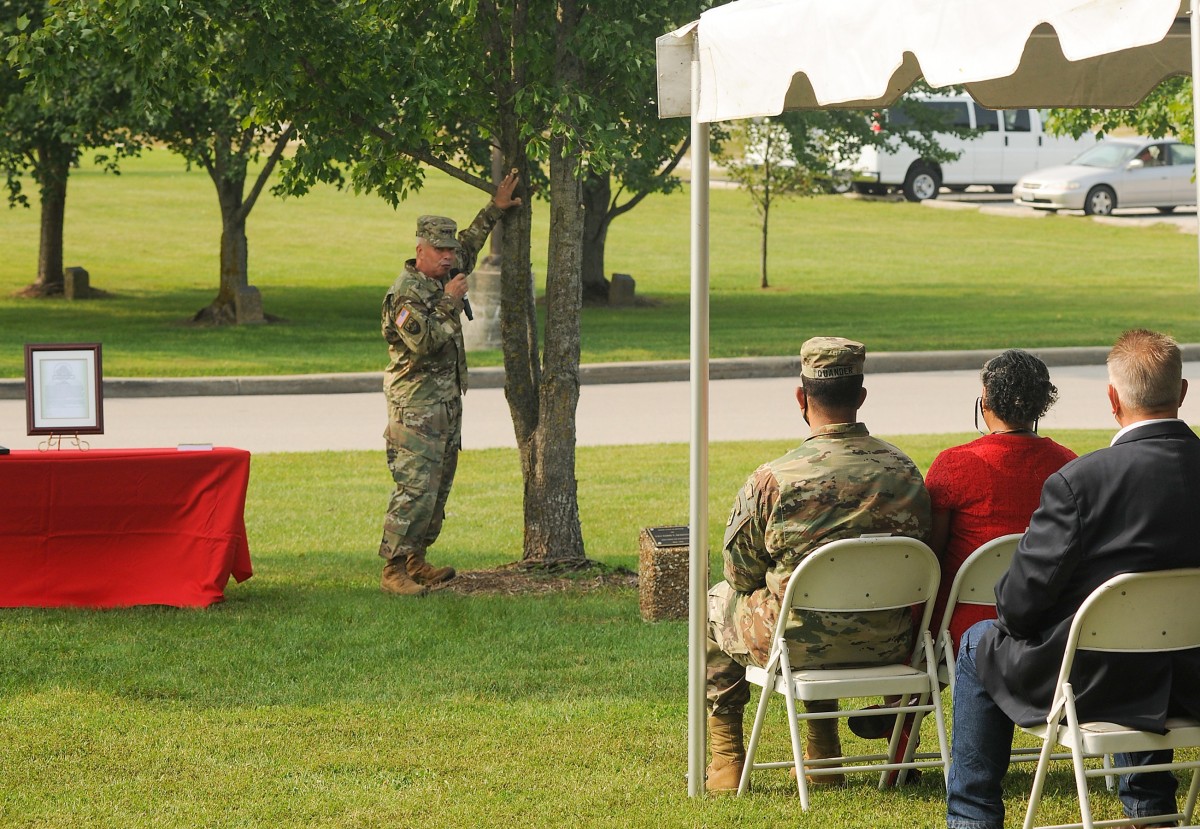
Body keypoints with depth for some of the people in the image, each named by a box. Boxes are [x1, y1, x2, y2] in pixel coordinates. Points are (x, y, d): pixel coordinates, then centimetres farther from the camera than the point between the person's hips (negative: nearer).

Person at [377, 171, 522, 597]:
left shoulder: (442, 278, 10)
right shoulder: (406, 292, -16)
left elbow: (469, 243, 29)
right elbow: (423, 341, -28)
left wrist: (495, 208, 25)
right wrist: (449, 303, -21)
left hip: (446, 403, 10)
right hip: (416, 405, -10)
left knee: (439, 486, 12)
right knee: (416, 487, -13)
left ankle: (415, 559, 19)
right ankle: (394, 569, -11)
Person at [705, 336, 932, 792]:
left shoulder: (772, 481, -18)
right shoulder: (906, 472, -6)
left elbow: (741, 574, -7)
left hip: (799, 644, -4)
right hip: (887, 644, 4)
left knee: (717, 603, 28)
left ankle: (726, 760, 31)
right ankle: (822, 753, 42)